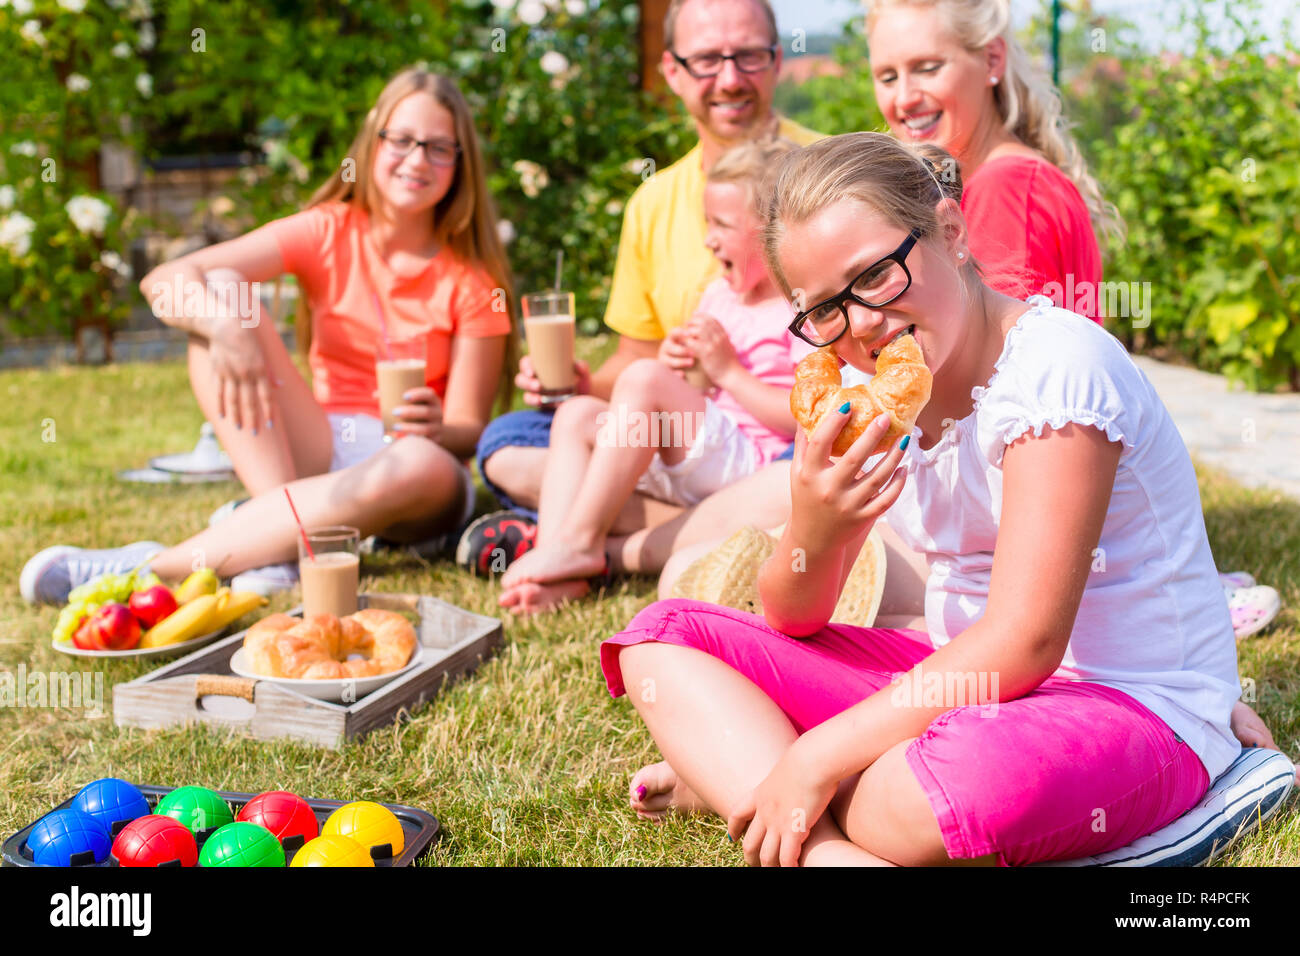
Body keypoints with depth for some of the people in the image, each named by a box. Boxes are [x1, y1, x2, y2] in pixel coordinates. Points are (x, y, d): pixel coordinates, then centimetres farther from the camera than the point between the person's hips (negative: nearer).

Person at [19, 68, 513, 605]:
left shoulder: (472, 279, -2)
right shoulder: (327, 233, 1)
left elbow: (469, 431, -5)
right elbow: (164, 280, -10)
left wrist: (436, 428, -30)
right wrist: (222, 323, -32)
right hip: (318, 453, 2)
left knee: (424, 466, -40)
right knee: (221, 289, -15)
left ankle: (156, 564, -35)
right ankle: (285, 536, -31)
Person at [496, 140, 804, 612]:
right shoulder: (722, 294, 19)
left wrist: (727, 370, -16)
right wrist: (674, 356, 2)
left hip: (754, 462, -9)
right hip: (690, 466, 9)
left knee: (644, 378, -27)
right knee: (576, 414, -2)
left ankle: (581, 539, -25)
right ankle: (560, 570, -22)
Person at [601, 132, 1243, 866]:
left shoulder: (1053, 365, -18)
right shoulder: (876, 393, 4)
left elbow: (1025, 642, -24)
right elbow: (791, 620, 6)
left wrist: (815, 759, -23)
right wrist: (814, 533, -19)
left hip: (1131, 707, -7)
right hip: (966, 680, 8)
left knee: (966, 776, -44)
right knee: (663, 639, -3)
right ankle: (828, 848, -20)